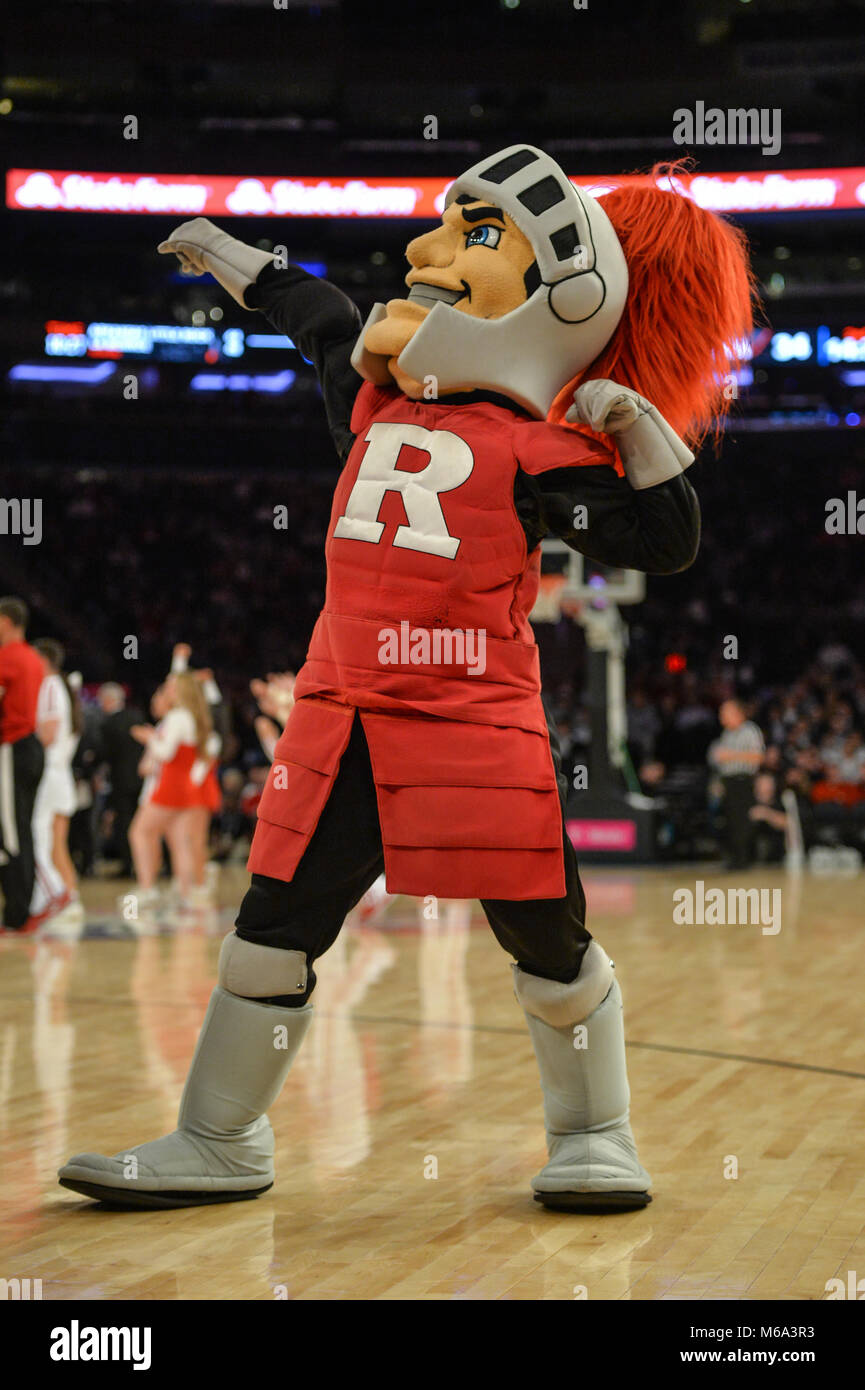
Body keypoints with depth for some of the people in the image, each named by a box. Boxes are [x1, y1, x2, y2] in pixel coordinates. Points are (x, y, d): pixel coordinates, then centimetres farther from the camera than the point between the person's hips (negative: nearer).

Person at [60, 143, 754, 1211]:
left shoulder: (533, 446, -1)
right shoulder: (375, 410, 15)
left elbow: (661, 542, -2)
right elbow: (324, 325, 36)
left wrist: (640, 430, -13)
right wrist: (237, 261, 48)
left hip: (476, 722, -5)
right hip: (340, 721, 5)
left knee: (544, 932, 1)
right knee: (274, 925, 7)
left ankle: (593, 1137, 21)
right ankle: (218, 1143, 20)